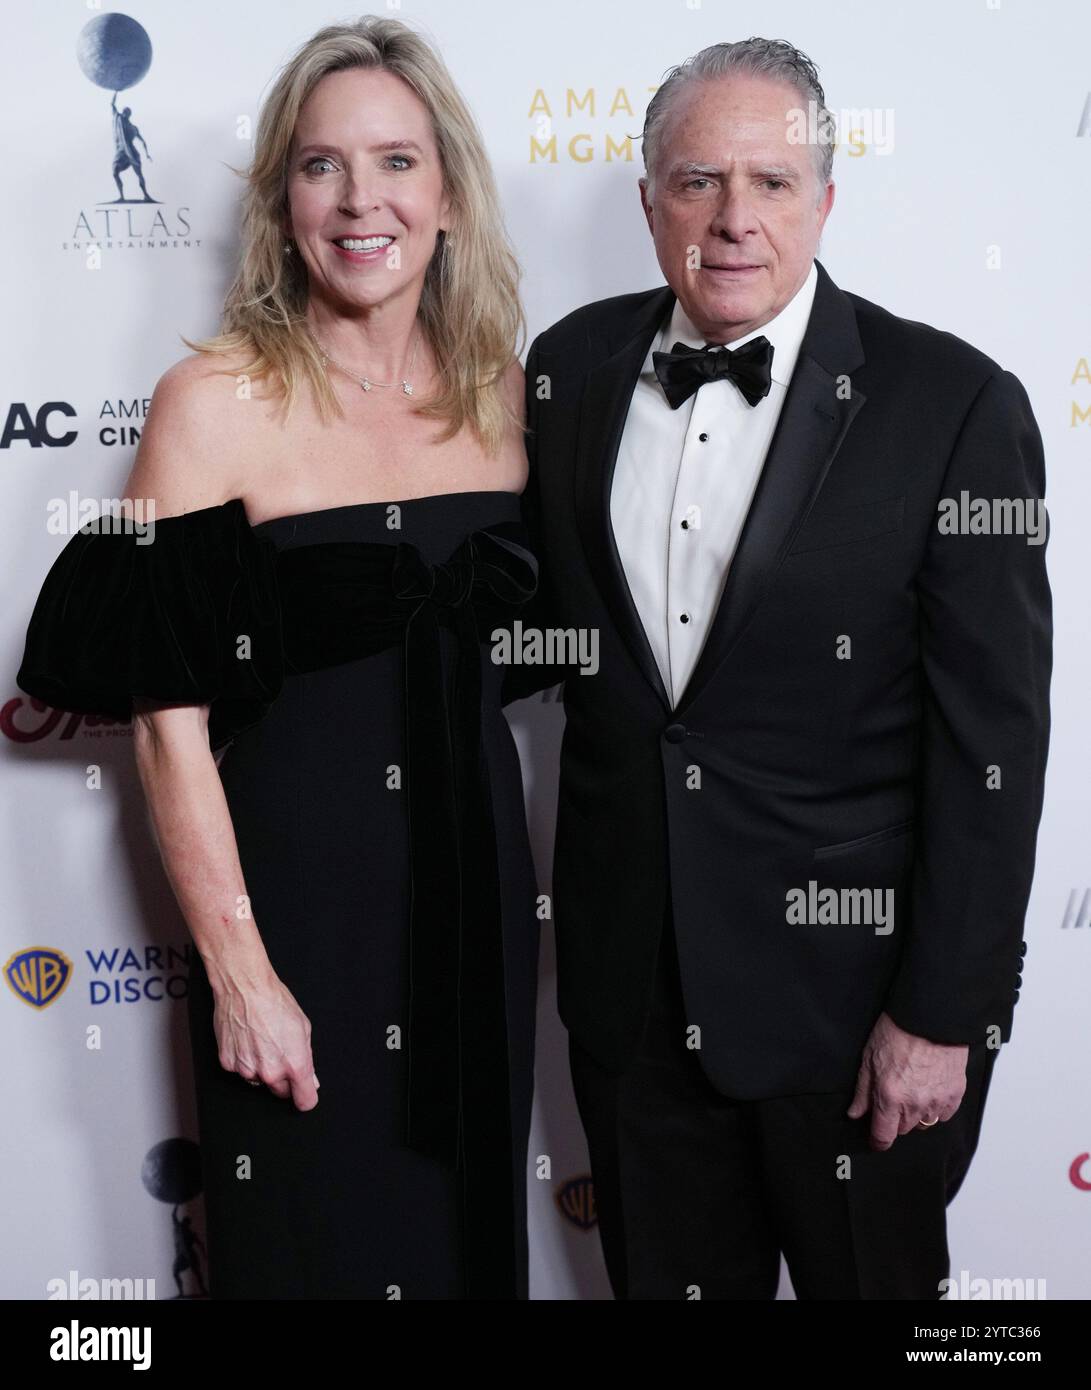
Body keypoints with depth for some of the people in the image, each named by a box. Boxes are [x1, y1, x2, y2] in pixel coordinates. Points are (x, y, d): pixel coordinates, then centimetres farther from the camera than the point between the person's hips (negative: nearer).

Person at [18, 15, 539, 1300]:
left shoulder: (495, 390, 3)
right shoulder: (215, 402, -11)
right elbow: (168, 717, -12)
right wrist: (237, 969, -14)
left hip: (477, 881, 5)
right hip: (296, 890, -4)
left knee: (471, 1222, 19)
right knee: (314, 1241, 13)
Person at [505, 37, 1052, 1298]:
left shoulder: (951, 404, -13)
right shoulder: (574, 368, 0)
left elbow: (992, 741, -12)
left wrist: (943, 1015, -12)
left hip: (852, 983, -3)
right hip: (632, 980, 4)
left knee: (871, 1277, 18)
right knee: (666, 1278, 21)